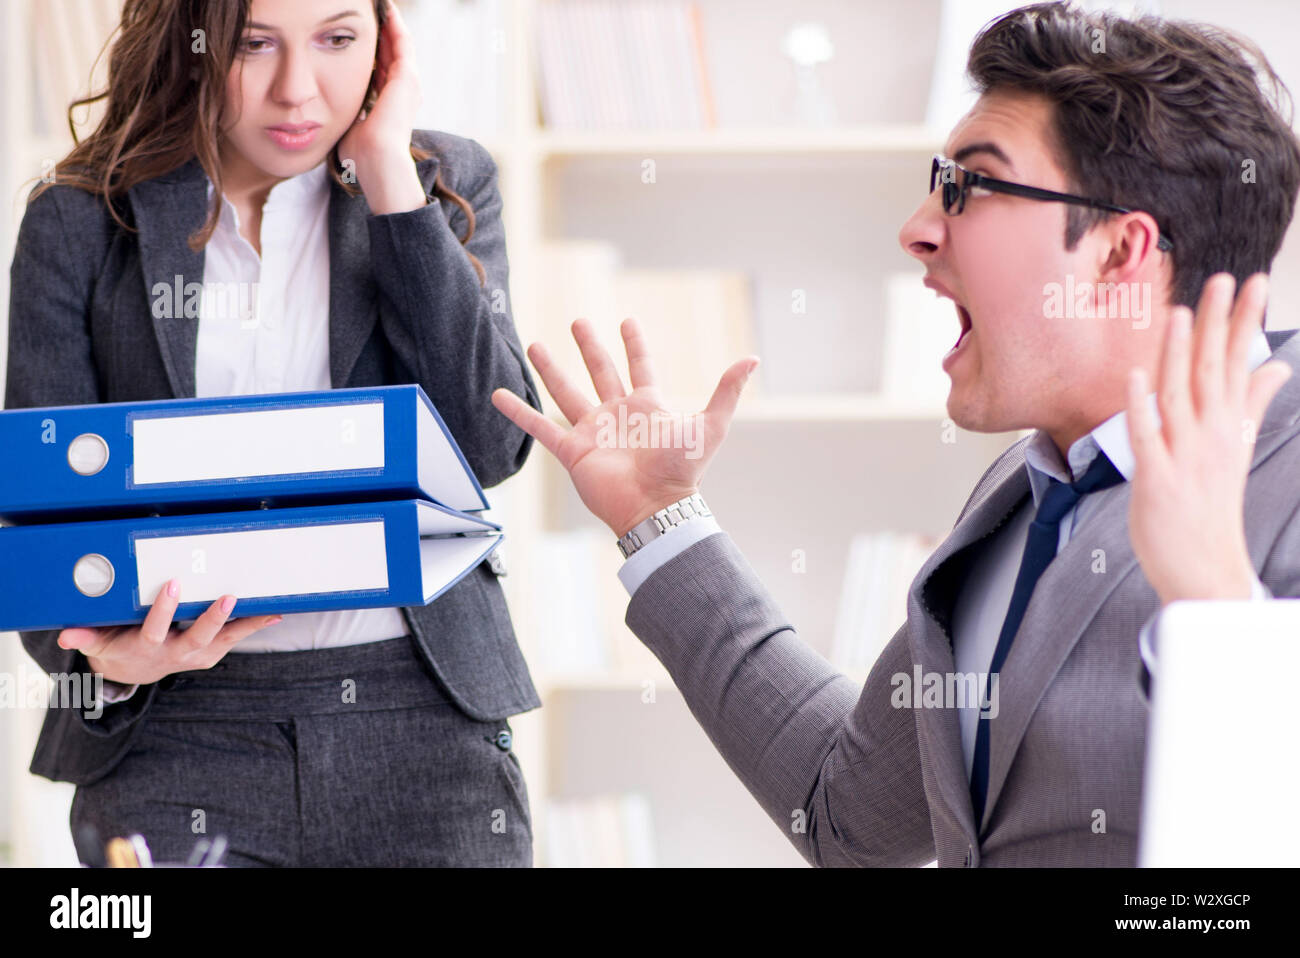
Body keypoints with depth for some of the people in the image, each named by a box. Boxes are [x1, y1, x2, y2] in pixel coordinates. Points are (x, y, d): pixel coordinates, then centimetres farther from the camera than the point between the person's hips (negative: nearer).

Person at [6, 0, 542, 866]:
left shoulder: (446, 184, 9)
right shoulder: (83, 223, 5)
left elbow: (491, 445, -5)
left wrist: (389, 174, -5)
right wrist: (109, 655, -19)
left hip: (422, 718, 1)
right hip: (174, 735, -1)